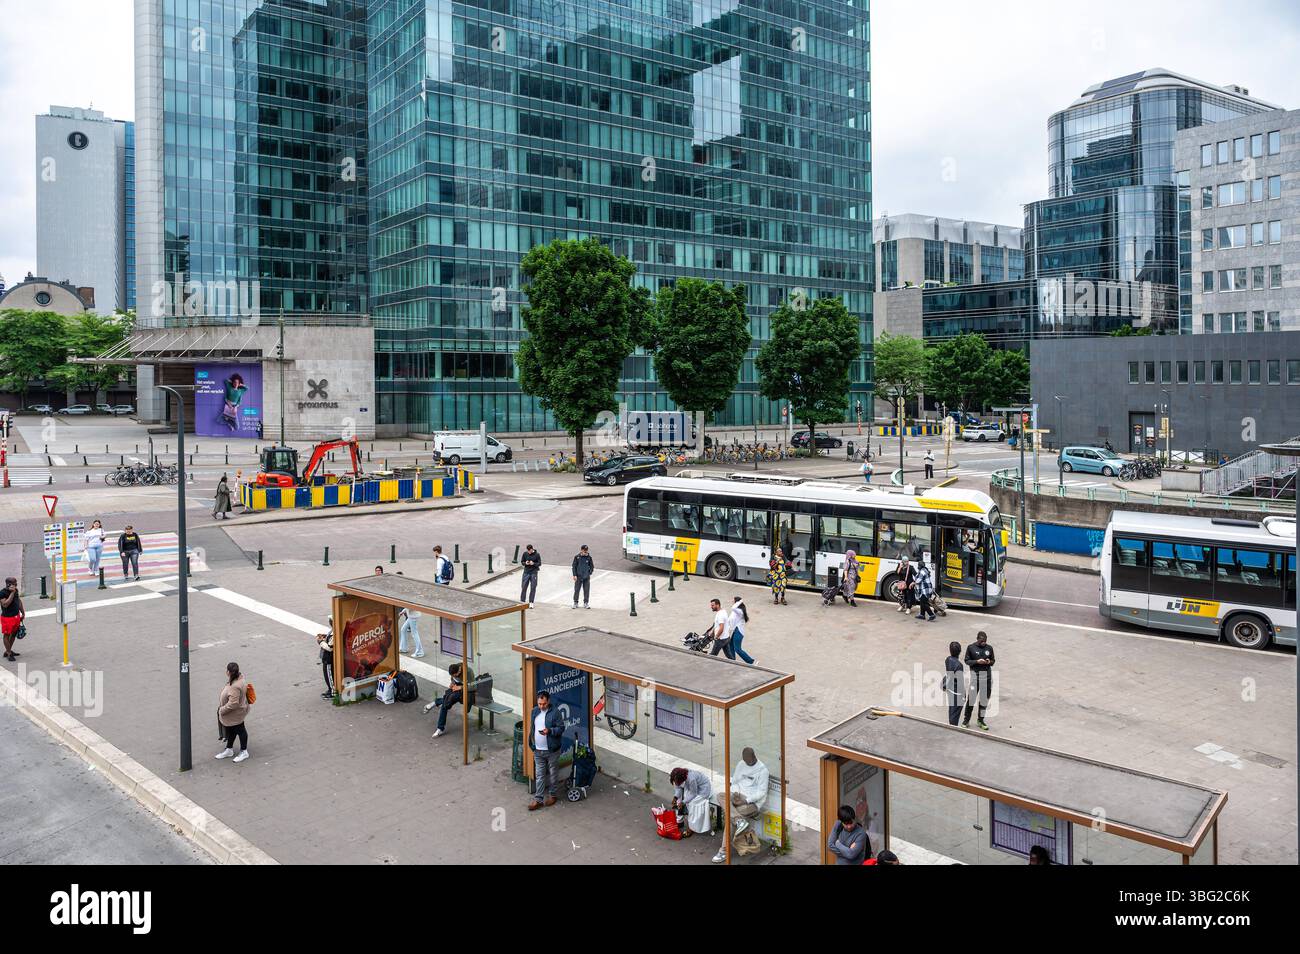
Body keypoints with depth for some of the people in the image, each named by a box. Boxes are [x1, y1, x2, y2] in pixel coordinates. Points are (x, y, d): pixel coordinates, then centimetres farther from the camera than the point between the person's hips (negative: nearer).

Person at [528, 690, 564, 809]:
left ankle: (552, 795, 28)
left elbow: (561, 728, -12)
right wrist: (532, 743, 13)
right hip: (538, 750, 4)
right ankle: (538, 799, 15)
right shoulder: (534, 711, 3)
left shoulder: (555, 712, -14)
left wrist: (549, 731, -29)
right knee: (539, 775, 9)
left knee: (552, 774, 11)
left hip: (552, 750, -4)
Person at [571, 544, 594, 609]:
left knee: (586, 590, 3)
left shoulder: (589, 558, 1)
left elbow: (592, 566, 10)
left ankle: (586, 603, 14)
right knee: (576, 590, 2)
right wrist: (575, 575, -5)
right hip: (578, 577, -1)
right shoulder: (577, 557, -3)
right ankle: (575, 603, 14)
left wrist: (590, 572, -4)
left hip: (586, 577, 1)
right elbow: (574, 566, 1)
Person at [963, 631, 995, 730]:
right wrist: (977, 661, -18)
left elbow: (993, 661, 12)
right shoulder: (971, 647, -5)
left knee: (984, 699, 10)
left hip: (987, 675, 3)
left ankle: (980, 720, 24)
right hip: (974, 674, -3)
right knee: (971, 698, -2)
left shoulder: (989, 648, 4)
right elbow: (967, 661, -2)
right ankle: (966, 720, 12)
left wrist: (989, 662, -11)